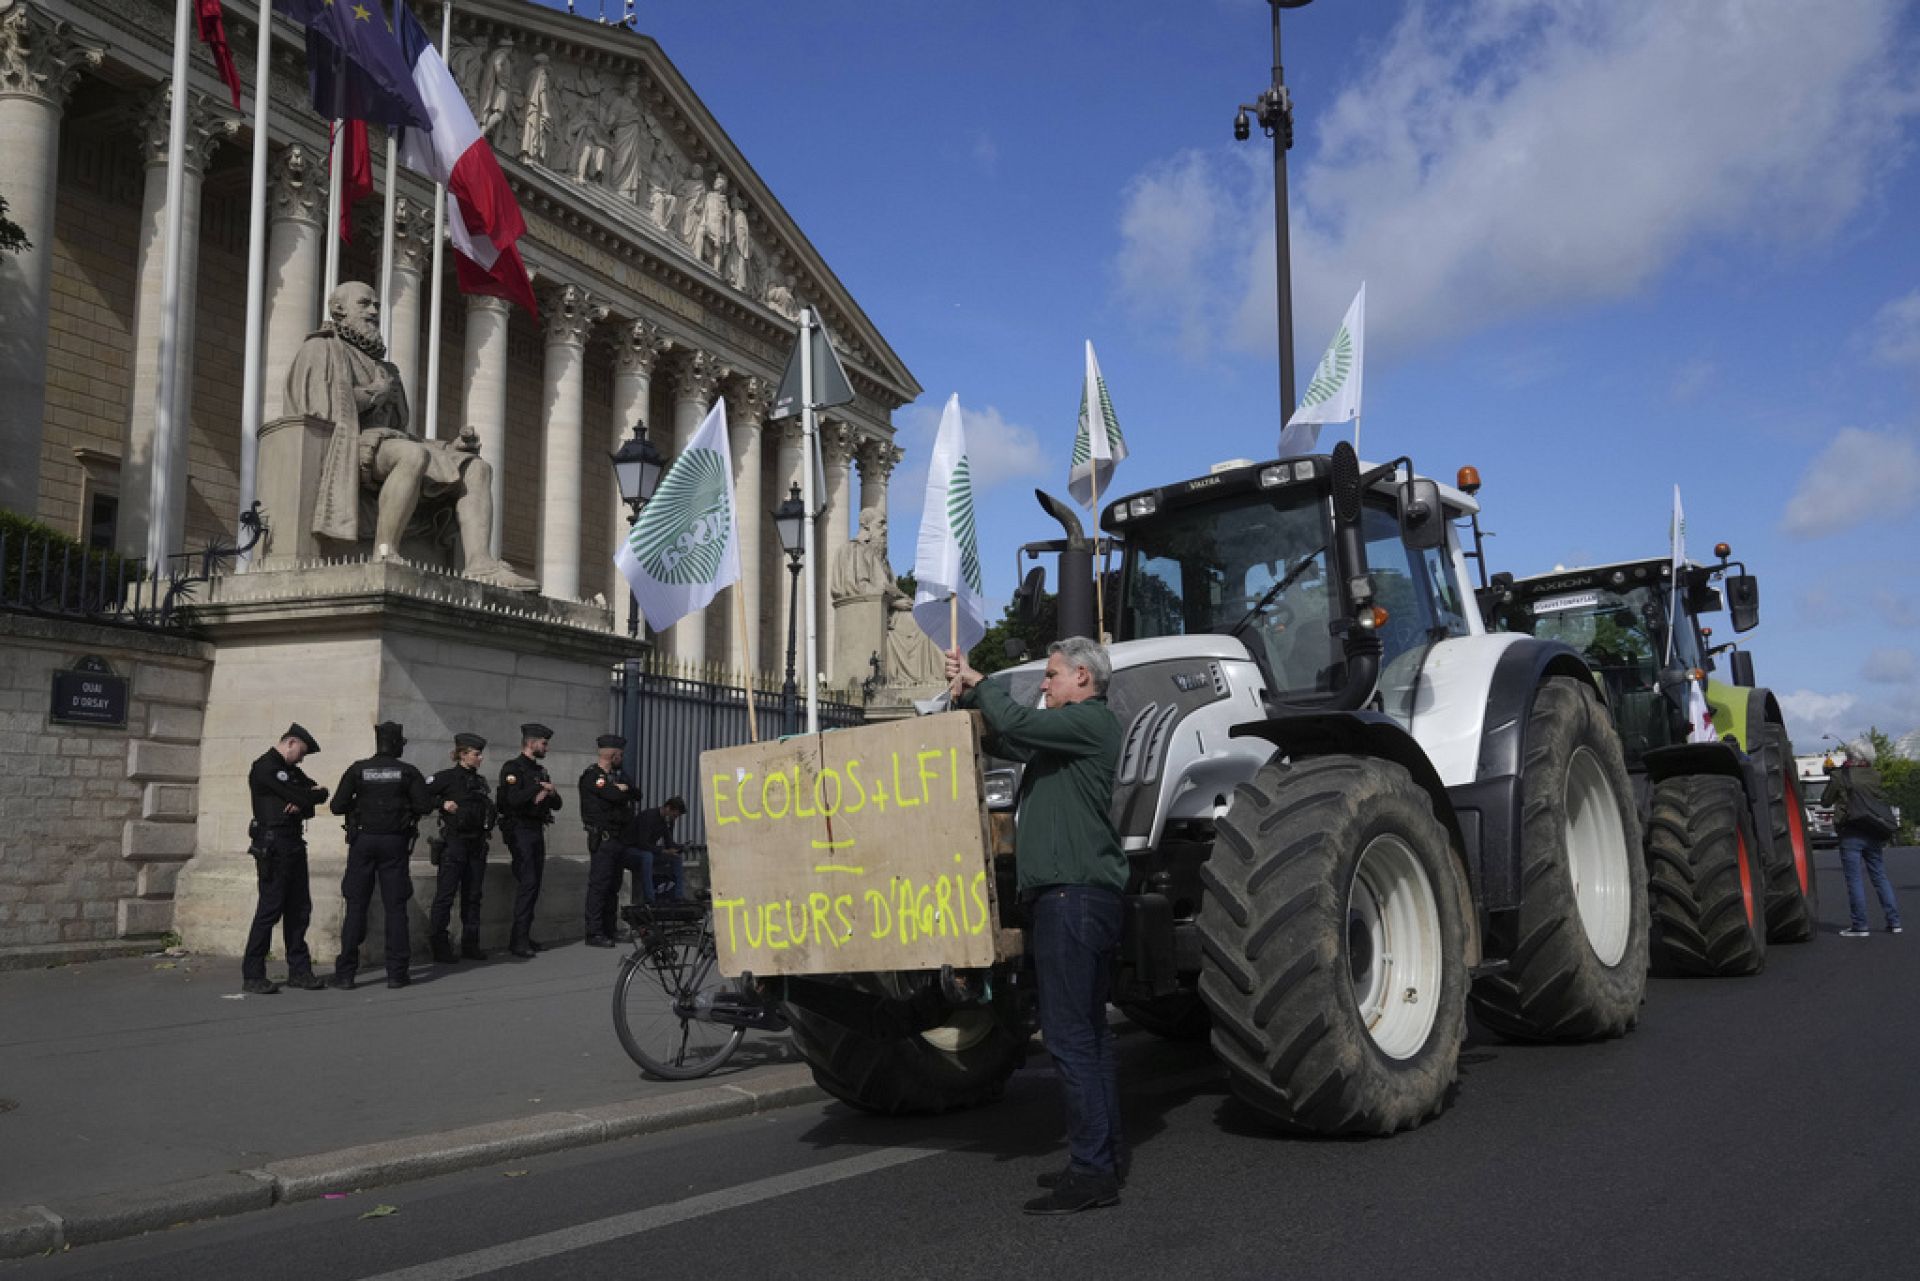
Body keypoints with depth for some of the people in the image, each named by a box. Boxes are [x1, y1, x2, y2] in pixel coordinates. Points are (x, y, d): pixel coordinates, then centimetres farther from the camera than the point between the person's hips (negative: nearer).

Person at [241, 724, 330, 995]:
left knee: (299, 908, 9)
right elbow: (300, 797, -17)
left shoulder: (291, 770, 20)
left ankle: (299, 970, 15)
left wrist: (303, 801, -9)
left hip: (294, 844, 9)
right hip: (273, 846, -9)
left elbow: (319, 792, 11)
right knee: (270, 908, -7)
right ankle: (252, 976, -1)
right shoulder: (265, 768, -10)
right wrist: (313, 793, 5)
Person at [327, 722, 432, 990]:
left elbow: (337, 806, -3)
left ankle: (345, 973, 4)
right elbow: (425, 806, -7)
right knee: (395, 907, 4)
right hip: (395, 843, 0)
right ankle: (396, 972, 4)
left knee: (356, 906, 5)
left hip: (363, 841, 0)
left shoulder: (358, 770, -2)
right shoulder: (407, 772, -3)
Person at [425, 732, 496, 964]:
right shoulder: (447, 777, -4)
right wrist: (443, 803, -17)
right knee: (446, 895, -5)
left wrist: (487, 826, 11)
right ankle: (439, 947, -1)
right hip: (454, 842, -7)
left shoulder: (480, 782, 16)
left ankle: (470, 945, 16)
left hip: (477, 844, 7)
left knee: (473, 895, 9)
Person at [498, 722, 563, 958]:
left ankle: (524, 936, 14)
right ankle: (518, 940, -12)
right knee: (527, 883, -14)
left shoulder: (540, 770, 19)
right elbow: (513, 799, -22)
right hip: (520, 830, -8)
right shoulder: (513, 768, -7)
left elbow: (557, 804, 16)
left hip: (537, 832, 8)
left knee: (534, 884, 8)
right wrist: (541, 788, -13)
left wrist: (550, 793, -6)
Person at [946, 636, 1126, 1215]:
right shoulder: (1069, 730, 22)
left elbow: (1015, 724, -21)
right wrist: (968, 693, 10)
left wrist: (978, 682, -5)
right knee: (1087, 1030, 15)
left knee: (1069, 1033, -10)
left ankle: (1093, 1171, -8)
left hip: (1073, 894, -11)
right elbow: (1003, 740, 23)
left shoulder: (1090, 721, -9)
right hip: (1075, 893, 11)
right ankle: (1104, 1157, 23)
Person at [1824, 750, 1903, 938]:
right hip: (1874, 834, 5)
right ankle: (1893, 922, 12)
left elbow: (1825, 801, 3)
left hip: (1851, 834, -5)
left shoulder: (1839, 777, -7)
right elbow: (1885, 801, 13)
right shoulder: (1875, 776, 6)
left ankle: (1859, 925, -4)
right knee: (1880, 877, 11)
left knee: (1854, 879, -3)